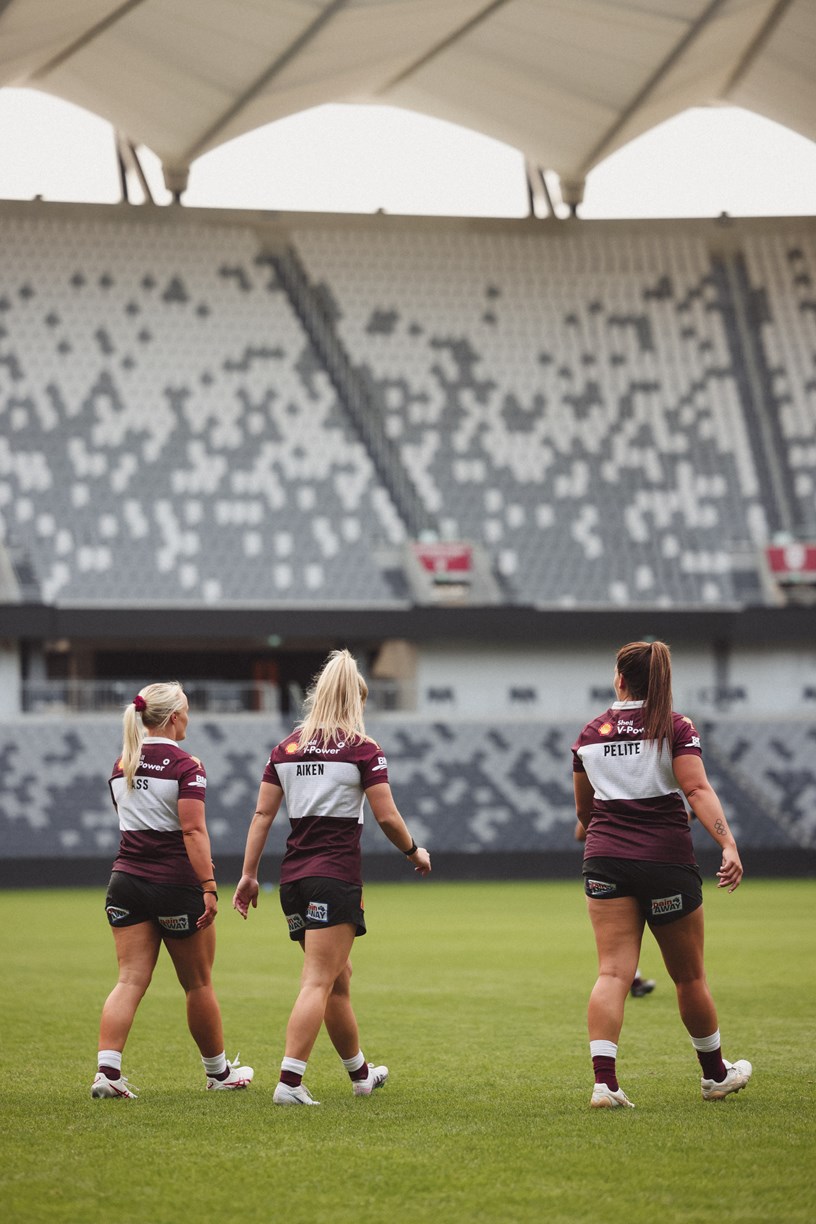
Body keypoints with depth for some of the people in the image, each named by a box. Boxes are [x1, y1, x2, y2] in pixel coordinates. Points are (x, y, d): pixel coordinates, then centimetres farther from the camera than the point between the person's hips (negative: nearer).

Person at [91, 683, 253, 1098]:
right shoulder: (185, 765, -11)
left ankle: (107, 1070, -15)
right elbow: (193, 830, -19)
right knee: (198, 984, 10)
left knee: (130, 980, 1)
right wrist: (209, 885, -21)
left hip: (126, 880, 5)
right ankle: (217, 1070, 24)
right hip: (175, 885, -5)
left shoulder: (122, 764, 9)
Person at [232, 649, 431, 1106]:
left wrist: (249, 874, 9)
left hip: (294, 876, 6)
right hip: (337, 875, -6)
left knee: (339, 976, 19)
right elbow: (387, 816, -7)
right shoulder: (362, 748, -5)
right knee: (318, 982, -7)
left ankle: (361, 1074, 32)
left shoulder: (287, 747, 9)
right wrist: (415, 852, 10)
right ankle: (290, 1081, -17)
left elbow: (263, 814, 6)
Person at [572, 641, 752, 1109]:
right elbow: (698, 790, -16)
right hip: (667, 860, -2)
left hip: (606, 862, 2)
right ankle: (716, 1074, 28)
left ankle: (604, 1080, -18)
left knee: (613, 972, -3)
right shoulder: (676, 728, -2)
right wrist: (730, 846, -22)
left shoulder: (591, 734, 8)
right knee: (689, 976, 12)